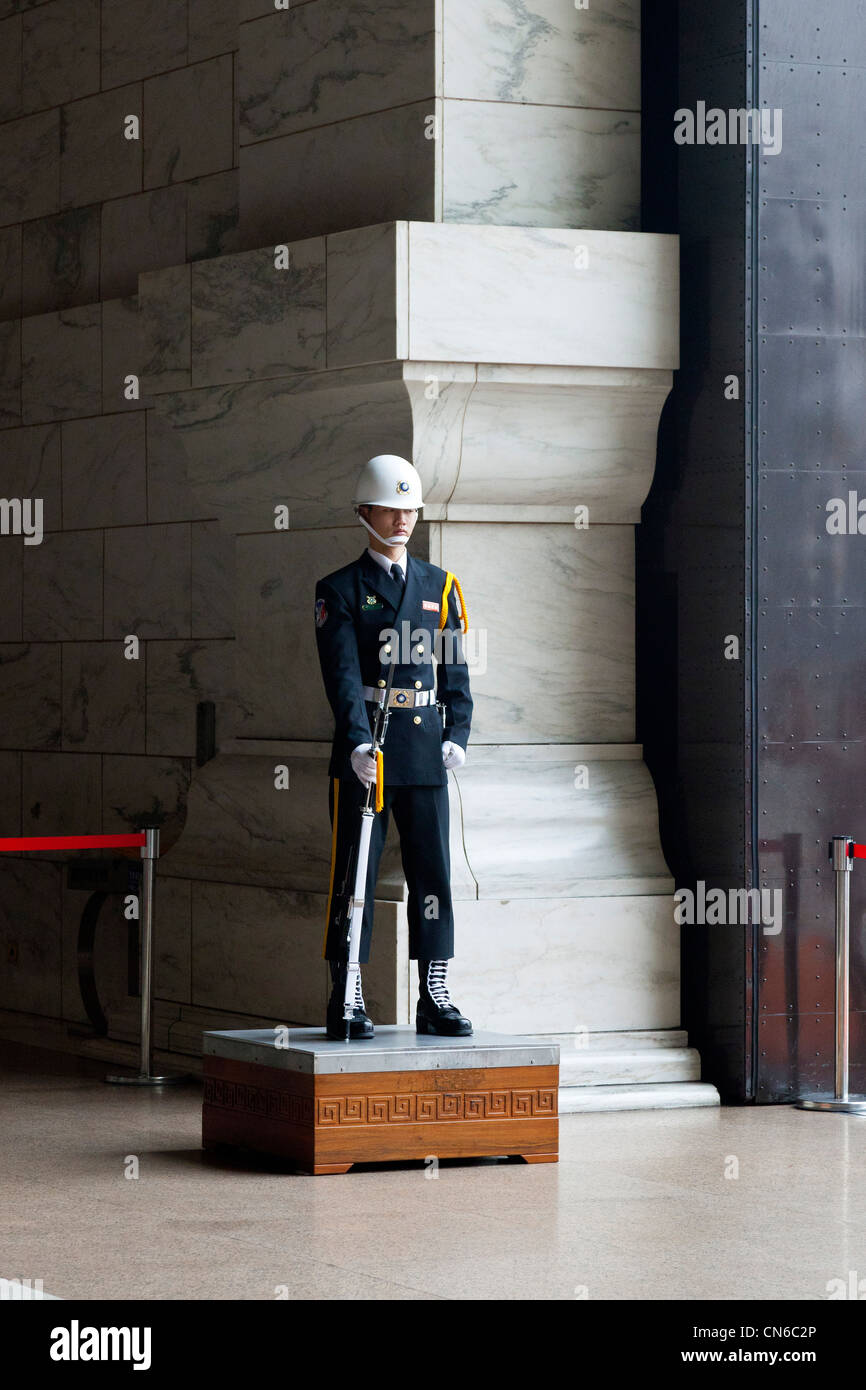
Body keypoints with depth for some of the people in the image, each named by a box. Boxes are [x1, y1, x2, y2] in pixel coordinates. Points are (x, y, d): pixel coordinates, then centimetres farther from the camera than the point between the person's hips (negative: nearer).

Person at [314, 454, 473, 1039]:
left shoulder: (440, 586, 13)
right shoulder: (339, 590, 1)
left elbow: (455, 669, 13)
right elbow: (343, 675, -10)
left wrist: (457, 735, -1)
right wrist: (359, 743, -23)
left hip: (427, 755, 4)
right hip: (363, 756, -4)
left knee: (434, 874, 4)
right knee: (354, 876, -1)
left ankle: (435, 999, 10)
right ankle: (347, 1002, 4)